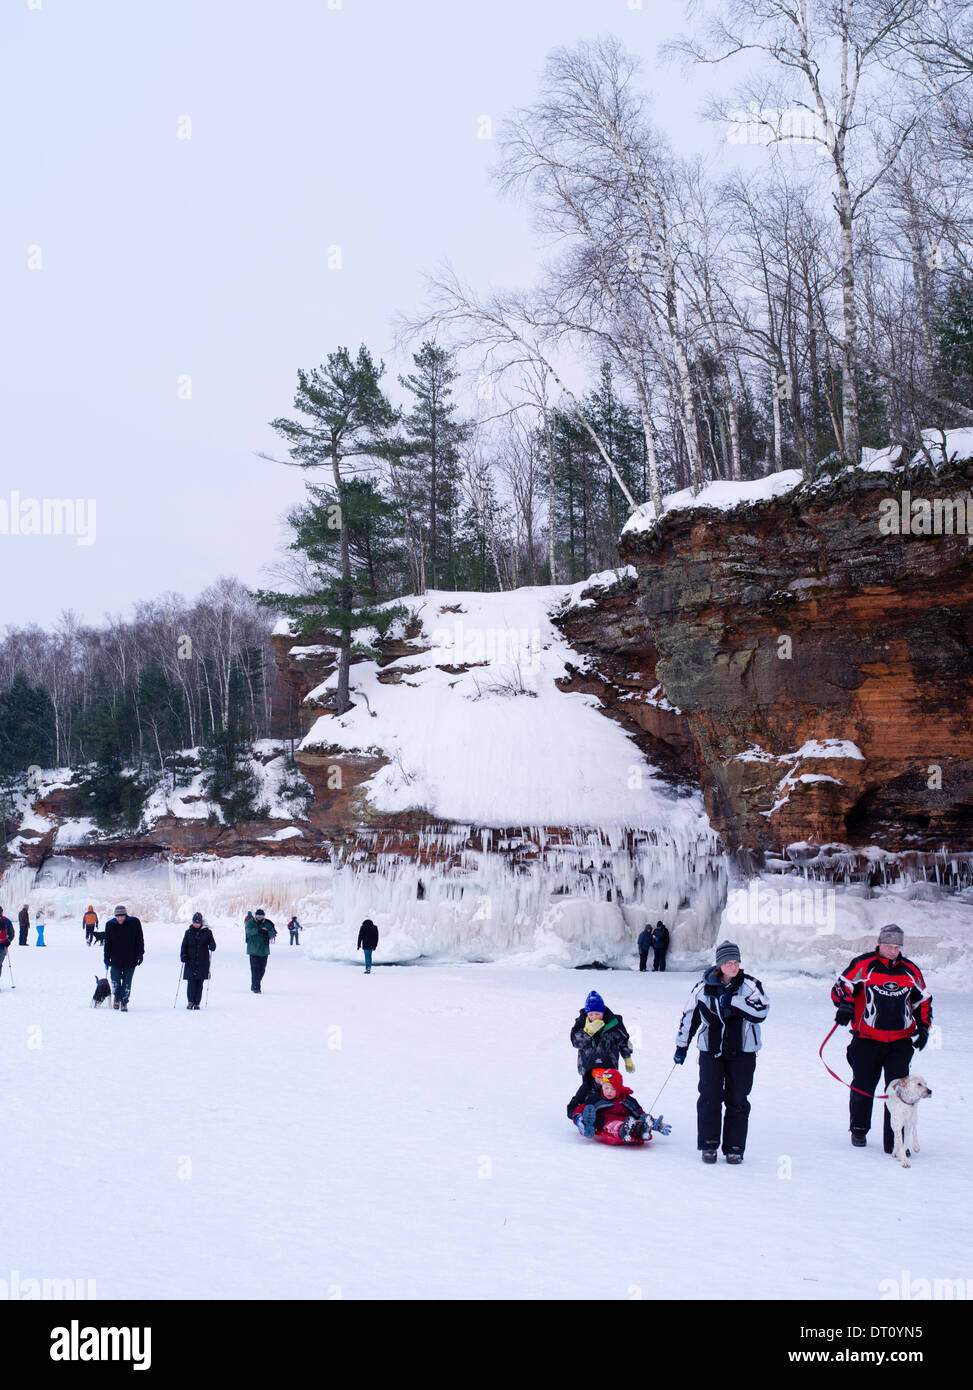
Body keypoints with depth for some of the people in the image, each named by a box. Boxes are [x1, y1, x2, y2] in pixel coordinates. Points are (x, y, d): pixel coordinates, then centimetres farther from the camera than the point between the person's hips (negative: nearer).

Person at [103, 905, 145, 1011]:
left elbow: (140, 940, 3)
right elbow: (107, 942, 8)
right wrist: (107, 958, 5)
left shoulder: (134, 923, -3)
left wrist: (140, 954, -3)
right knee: (115, 981, 1)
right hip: (115, 960, 1)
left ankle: (124, 1002, 11)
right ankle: (116, 997, 28)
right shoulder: (110, 925, 1)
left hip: (130, 960, -1)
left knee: (127, 983, 0)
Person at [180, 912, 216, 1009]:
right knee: (191, 982, -6)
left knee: (199, 983, 1)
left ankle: (197, 1003, 7)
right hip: (190, 962, 1)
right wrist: (183, 955, -3)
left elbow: (212, 945, 6)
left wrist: (212, 947, -16)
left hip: (202, 962, -1)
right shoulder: (189, 932, 8)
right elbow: (184, 945, 10)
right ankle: (190, 1001, 6)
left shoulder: (207, 932, 4)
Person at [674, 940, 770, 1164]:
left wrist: (732, 1001, -23)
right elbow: (689, 1016, 11)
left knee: (737, 1100, 2)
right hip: (711, 1051, 0)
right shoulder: (703, 987, 1)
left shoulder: (750, 985, -2)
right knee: (710, 1098, -3)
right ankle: (708, 1145, 9)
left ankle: (734, 1148, 11)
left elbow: (760, 1013, -15)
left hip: (742, 1052, 0)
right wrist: (681, 1046, 12)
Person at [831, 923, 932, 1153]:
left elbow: (923, 1001, 20)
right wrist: (845, 1005, -21)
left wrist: (923, 1027, 9)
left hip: (901, 1041, 2)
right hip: (867, 1039, -2)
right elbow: (841, 986, -2)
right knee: (863, 1087, 6)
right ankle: (859, 1130, 30)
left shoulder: (911, 970, 10)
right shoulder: (863, 965, -2)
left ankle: (894, 1140, -1)